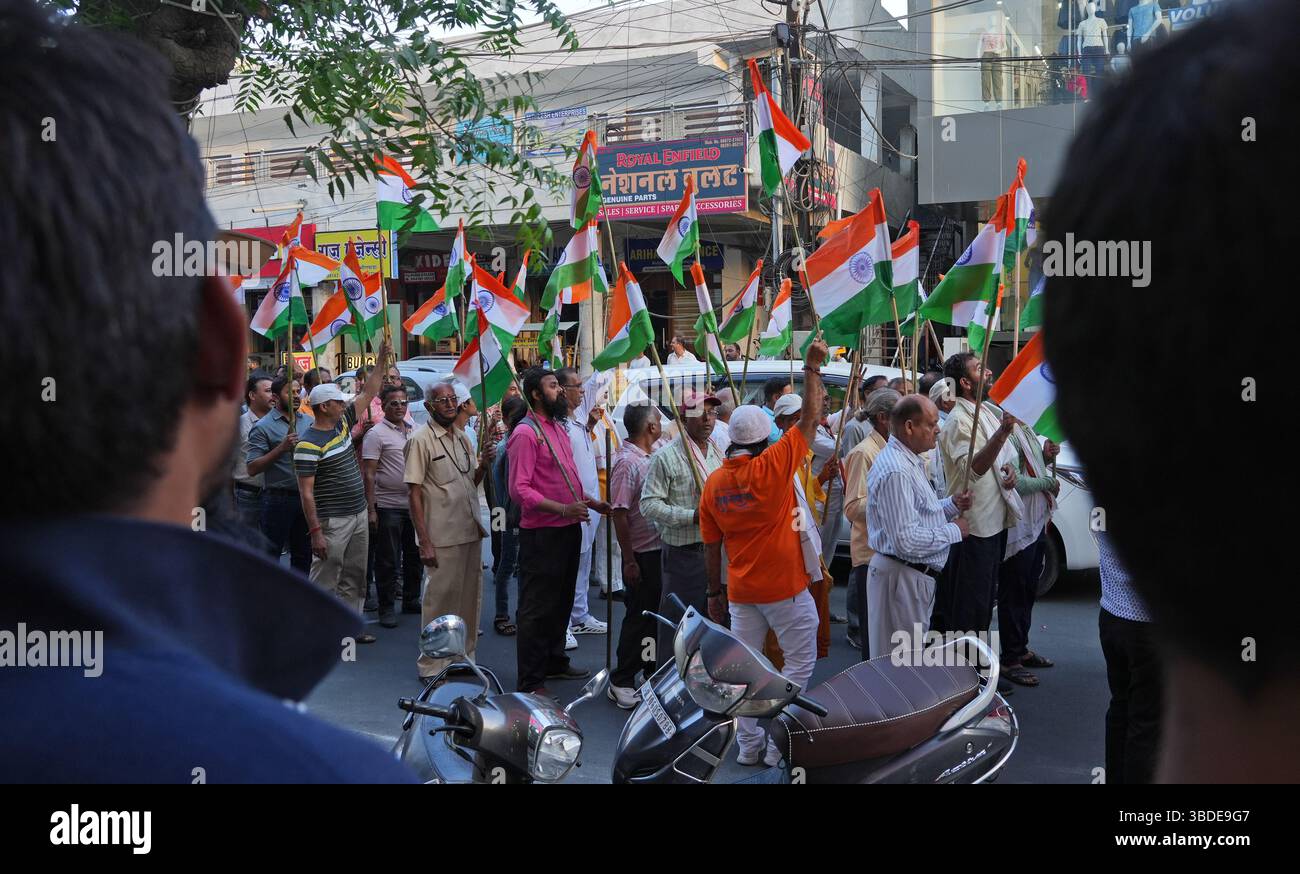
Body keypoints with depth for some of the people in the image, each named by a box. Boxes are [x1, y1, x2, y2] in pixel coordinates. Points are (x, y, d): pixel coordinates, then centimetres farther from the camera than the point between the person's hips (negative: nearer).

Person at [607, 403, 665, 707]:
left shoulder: (647, 458, 9)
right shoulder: (627, 462, -18)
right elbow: (619, 514, -19)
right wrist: (629, 560, -19)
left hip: (658, 549, 8)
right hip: (641, 553, -8)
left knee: (654, 614, 17)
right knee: (638, 616, -1)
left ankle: (652, 670, 30)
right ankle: (621, 681, 10)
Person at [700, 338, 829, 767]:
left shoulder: (713, 483, -2)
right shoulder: (772, 466, -16)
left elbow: (712, 546, 4)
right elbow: (809, 418, -12)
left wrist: (715, 592, 14)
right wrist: (812, 368, -4)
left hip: (741, 592, 5)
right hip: (785, 587, -5)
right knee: (801, 660, 10)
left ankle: (748, 744, 18)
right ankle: (776, 738, 7)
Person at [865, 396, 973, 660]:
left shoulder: (909, 461, 12)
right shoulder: (895, 471, -23)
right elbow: (907, 541, -28)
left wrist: (952, 505, 5)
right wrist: (954, 531, -14)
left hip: (915, 575, 11)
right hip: (901, 577, -11)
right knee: (900, 662, -1)